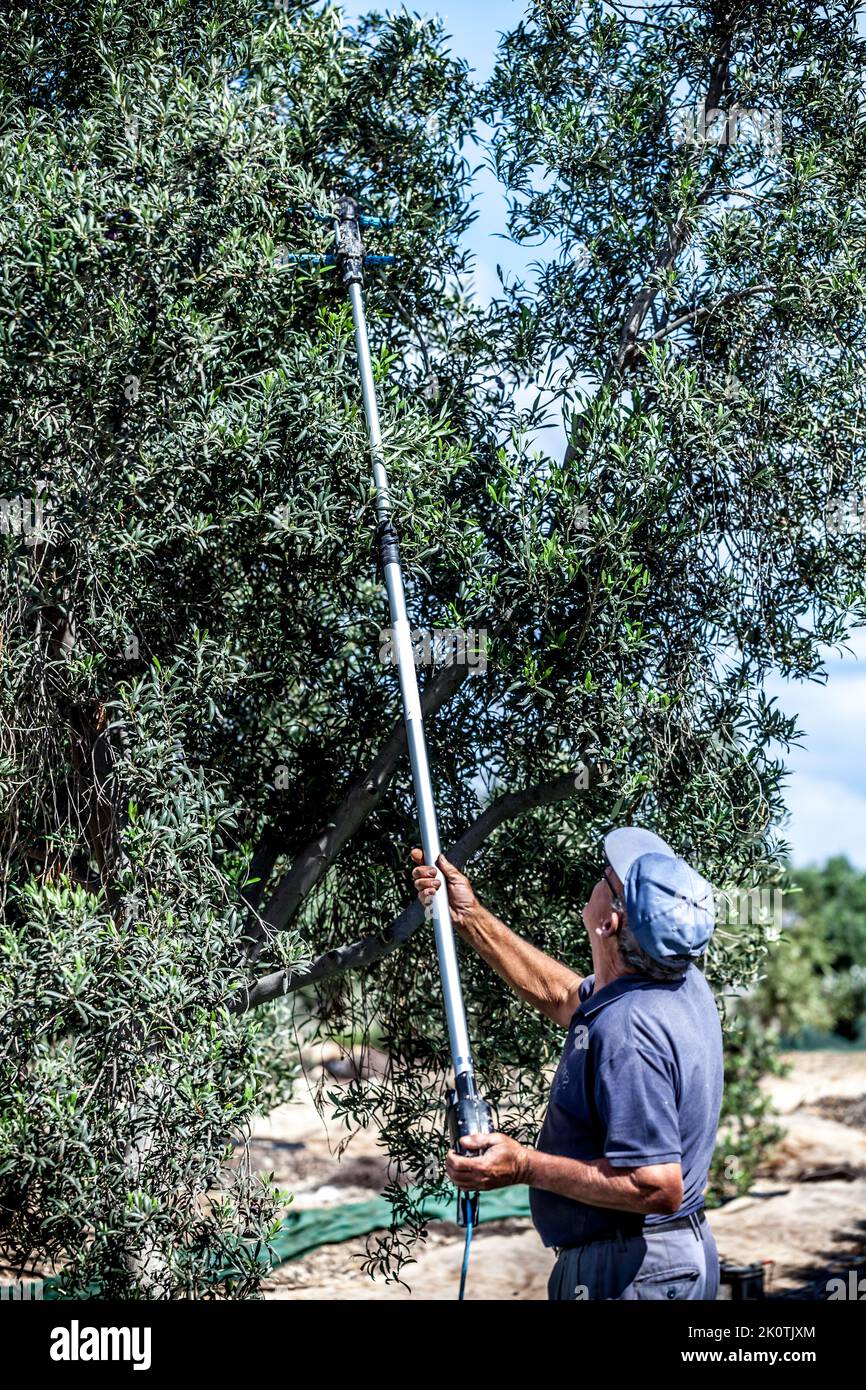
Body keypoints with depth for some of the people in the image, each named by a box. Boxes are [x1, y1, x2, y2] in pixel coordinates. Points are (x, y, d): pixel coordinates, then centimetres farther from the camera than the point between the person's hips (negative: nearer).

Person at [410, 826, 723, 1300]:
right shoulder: (684, 984, 2)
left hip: (631, 1273, -10)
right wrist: (470, 917, 20)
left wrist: (525, 1166, -22)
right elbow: (562, 996, 20)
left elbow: (657, 1187, -29)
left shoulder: (627, 1029, -28)